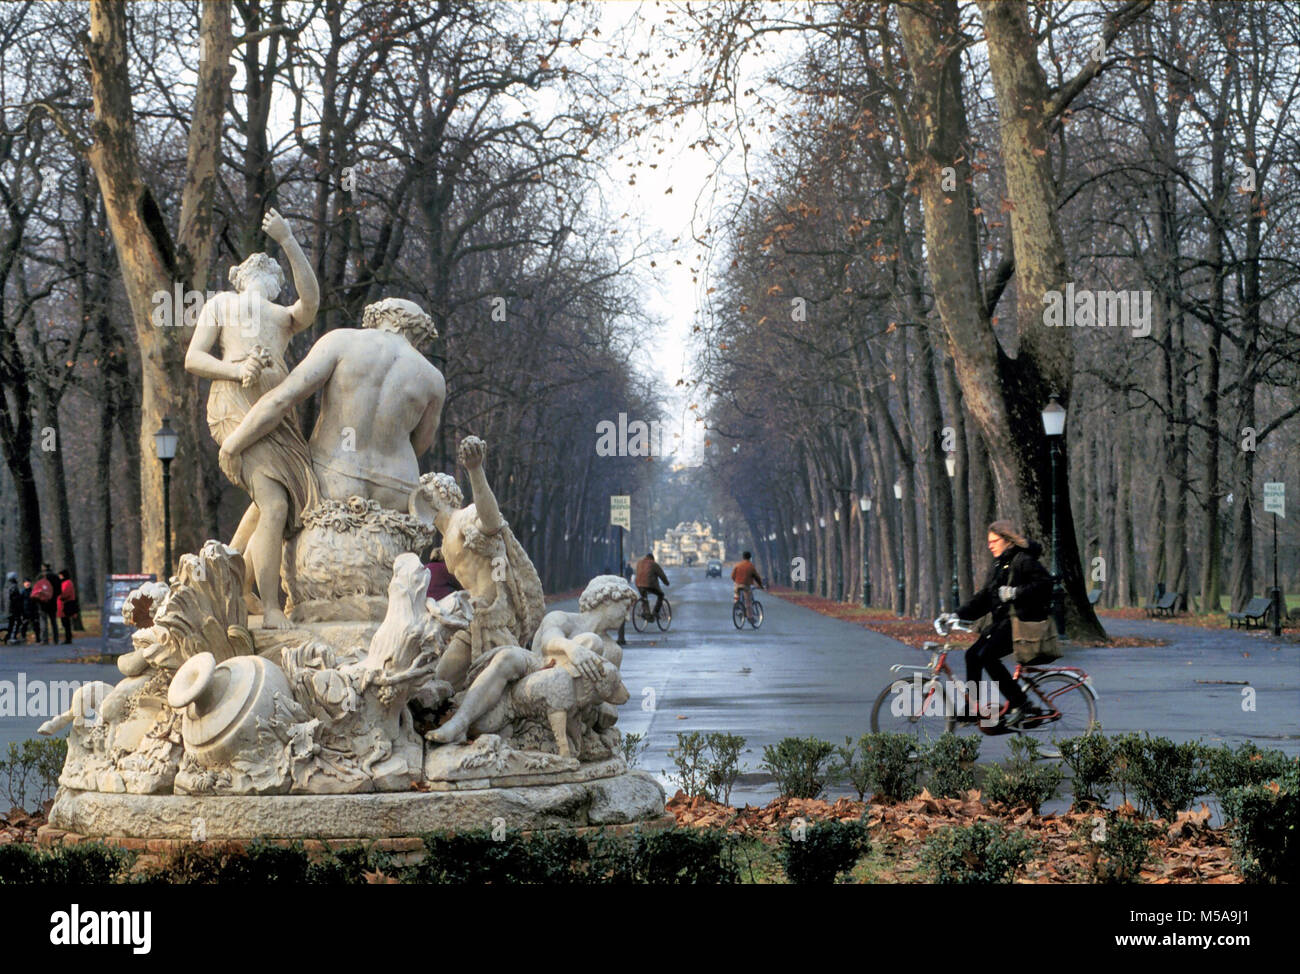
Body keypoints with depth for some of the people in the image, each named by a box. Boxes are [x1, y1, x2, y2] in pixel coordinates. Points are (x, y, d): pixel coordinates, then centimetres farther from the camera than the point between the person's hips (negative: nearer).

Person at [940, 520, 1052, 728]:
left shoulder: (1024, 561, -8)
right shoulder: (998, 566, 19)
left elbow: (1045, 583, -18)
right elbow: (983, 598, 18)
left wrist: (1016, 592, -24)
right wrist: (958, 615, 9)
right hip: (1002, 621, 9)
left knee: (987, 655, -21)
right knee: (972, 654, -2)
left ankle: (1020, 704, -15)